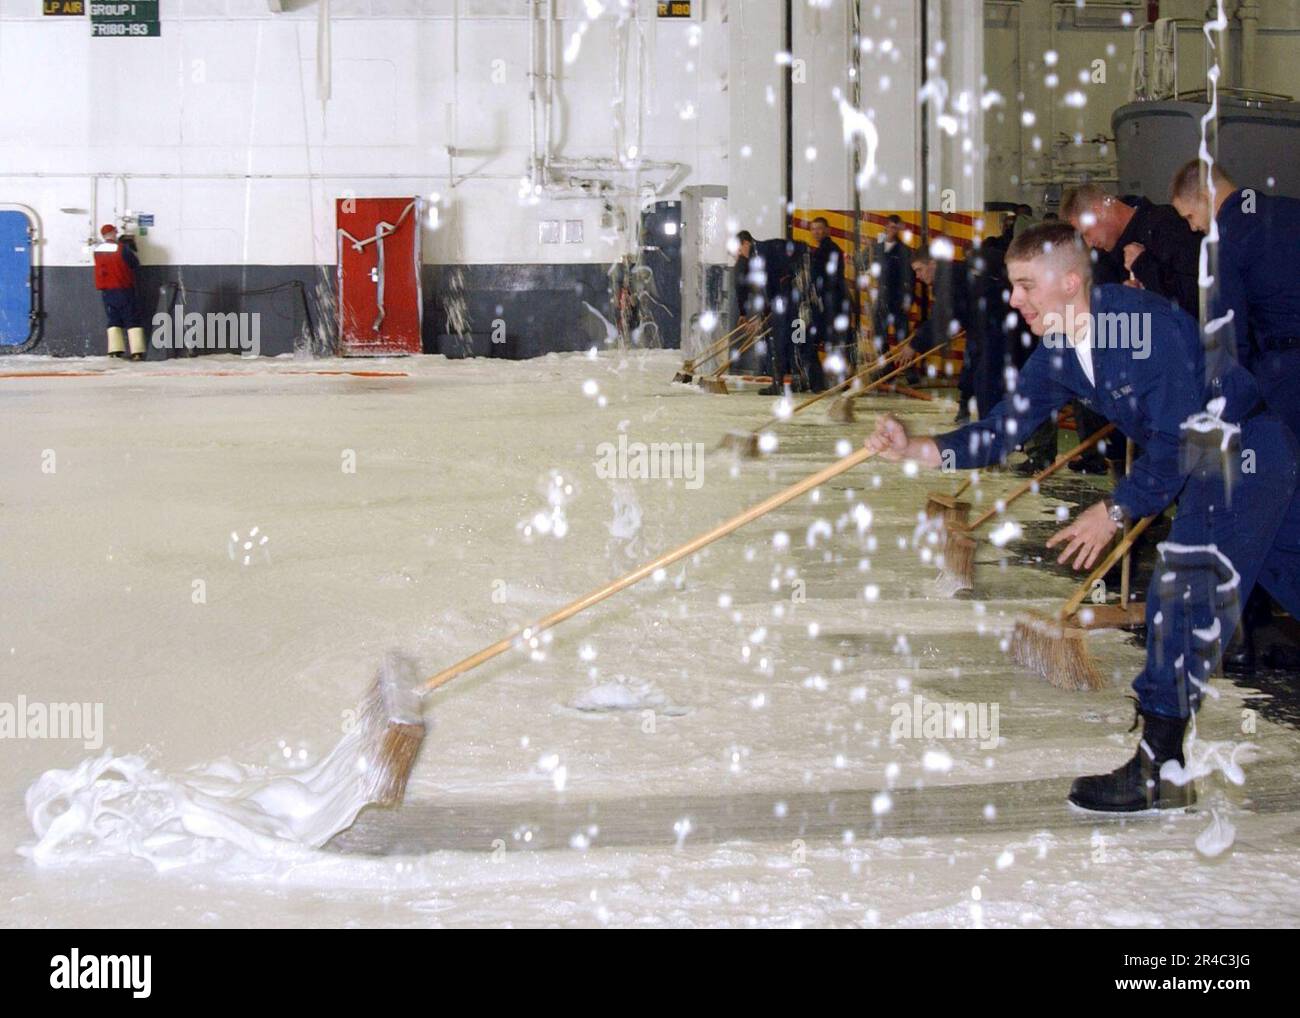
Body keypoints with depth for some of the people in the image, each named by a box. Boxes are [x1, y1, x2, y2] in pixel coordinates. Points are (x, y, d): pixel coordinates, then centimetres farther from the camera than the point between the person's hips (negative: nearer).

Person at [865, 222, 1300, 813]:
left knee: (1184, 584, -16)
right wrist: (916, 450, -15)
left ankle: (1160, 769, -13)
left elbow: (1177, 441, -26)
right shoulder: (1058, 355, -1)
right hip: (1205, 463, 9)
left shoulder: (1150, 326, -27)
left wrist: (1118, 510, -21)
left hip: (1250, 447, -9)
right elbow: (1004, 428, -3)